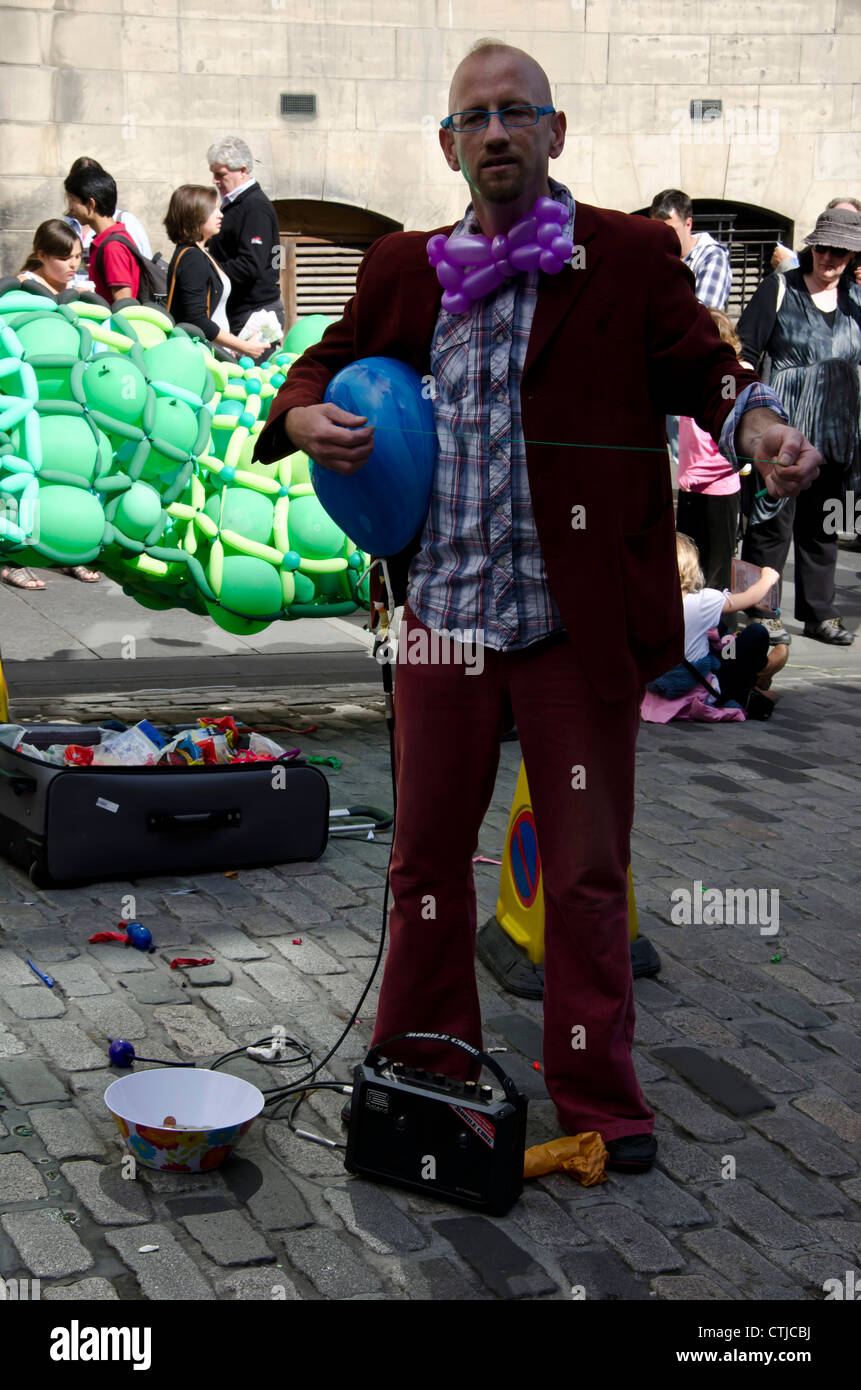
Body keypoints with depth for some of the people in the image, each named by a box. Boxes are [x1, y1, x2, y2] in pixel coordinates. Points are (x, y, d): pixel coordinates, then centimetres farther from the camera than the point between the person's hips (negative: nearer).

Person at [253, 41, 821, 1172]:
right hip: (444, 615, 3)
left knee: (587, 869, 6)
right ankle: (423, 1076, 31)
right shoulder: (406, 269, 10)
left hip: (579, 626, -3)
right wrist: (306, 417, -2)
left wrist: (758, 423, -21)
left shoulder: (633, 257, 1)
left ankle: (599, 1098, 22)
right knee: (426, 855, 13)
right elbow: (329, 360, 20)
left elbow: (700, 365, 0)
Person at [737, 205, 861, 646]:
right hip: (785, 427, -4)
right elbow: (743, 350, -4)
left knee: (822, 525, 13)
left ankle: (819, 613, 22)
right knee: (774, 521, -1)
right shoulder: (780, 289, -2)